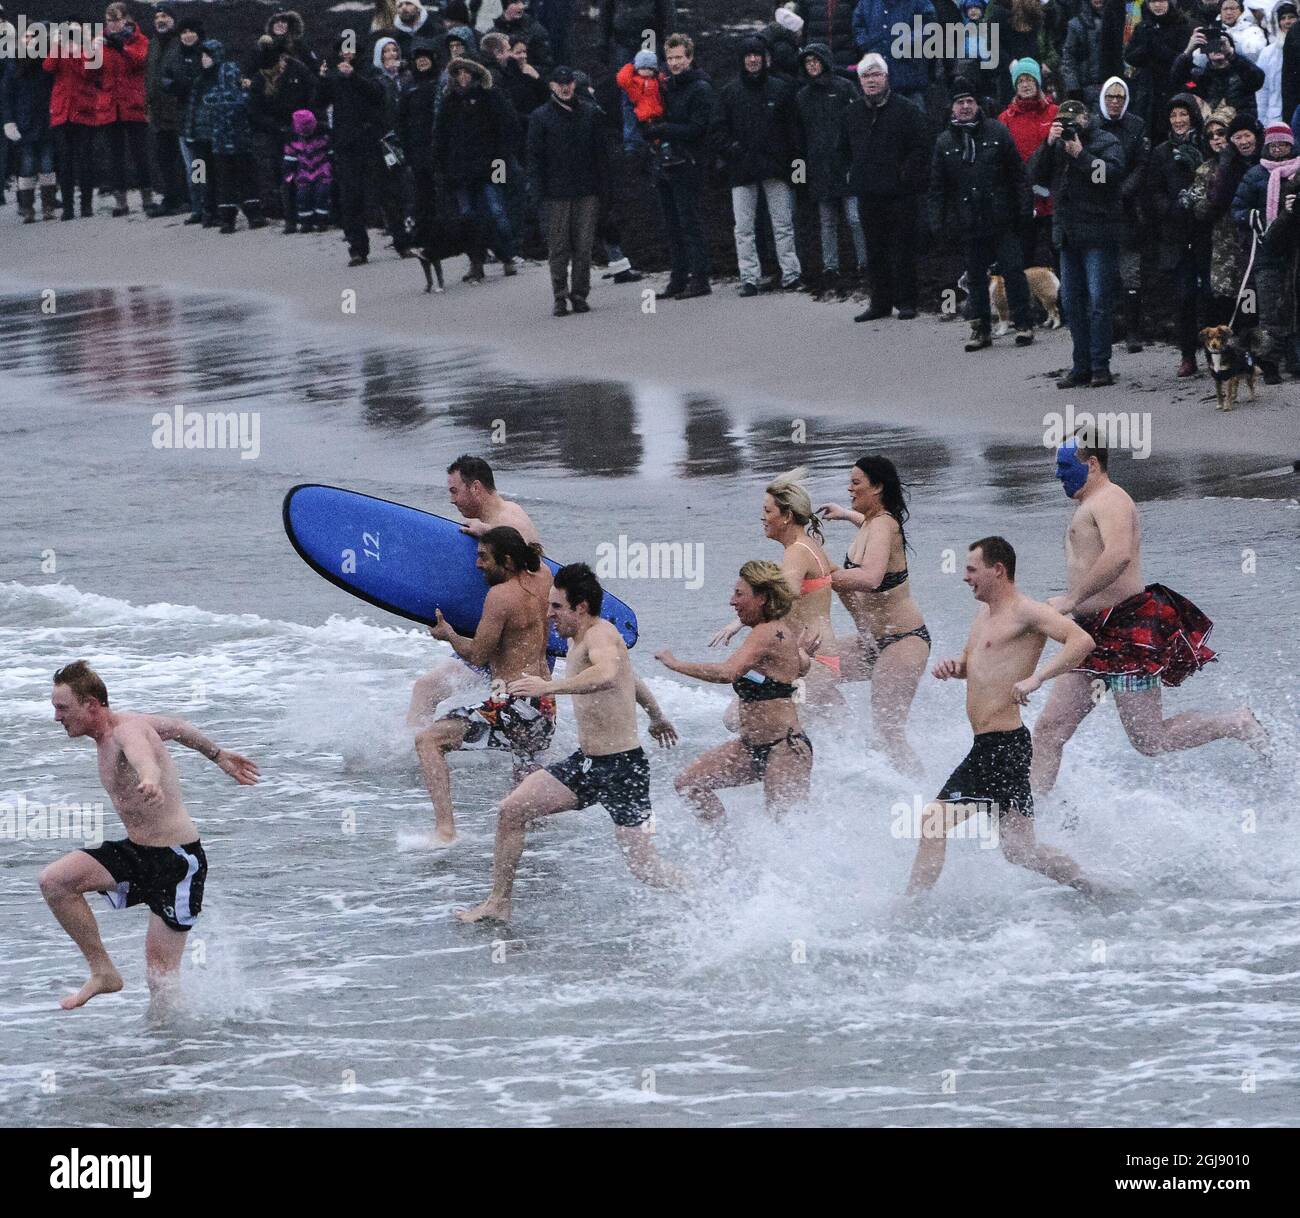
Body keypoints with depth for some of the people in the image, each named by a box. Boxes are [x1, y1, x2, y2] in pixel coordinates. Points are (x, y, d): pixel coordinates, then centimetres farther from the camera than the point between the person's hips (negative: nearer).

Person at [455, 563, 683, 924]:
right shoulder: (575, 640, 11)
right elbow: (629, 678, 30)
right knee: (511, 810, 1)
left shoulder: (601, 635, -18)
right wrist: (657, 718, 46)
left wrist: (550, 687, -50)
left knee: (646, 870, -9)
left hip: (622, 767, -9)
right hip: (585, 762, 9)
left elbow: (607, 675, -43)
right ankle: (499, 904, 12)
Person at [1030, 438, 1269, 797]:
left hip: (1128, 629, -10)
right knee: (1048, 730, -1)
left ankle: (1236, 724, 13)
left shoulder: (1109, 500, -12)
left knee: (1150, 742, -6)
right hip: (1095, 633, 10)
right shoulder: (1089, 507, 22)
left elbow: (1119, 555, -30)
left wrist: (1071, 600, -30)